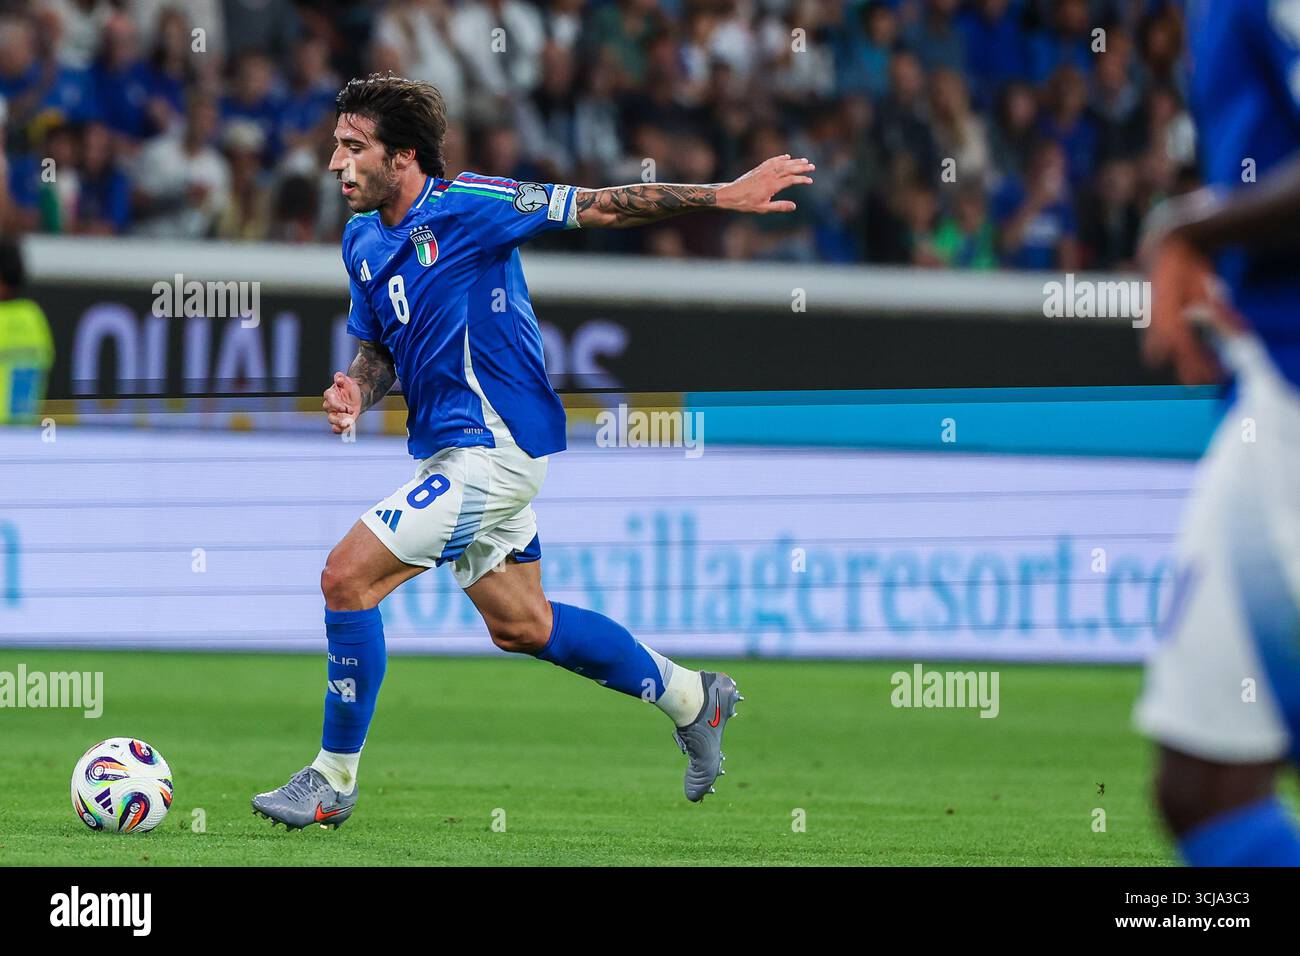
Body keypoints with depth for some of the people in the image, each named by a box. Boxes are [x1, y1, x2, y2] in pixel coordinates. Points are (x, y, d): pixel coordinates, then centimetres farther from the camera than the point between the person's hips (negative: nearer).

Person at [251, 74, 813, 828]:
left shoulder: (466, 207, -15)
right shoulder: (363, 240, 8)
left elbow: (600, 207, -12)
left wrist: (723, 196, -14)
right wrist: (358, 391, -4)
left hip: (493, 447, -9)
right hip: (458, 450, 9)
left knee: (348, 578, -15)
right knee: (520, 625, 19)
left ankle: (333, 782, -4)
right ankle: (691, 698, 36)